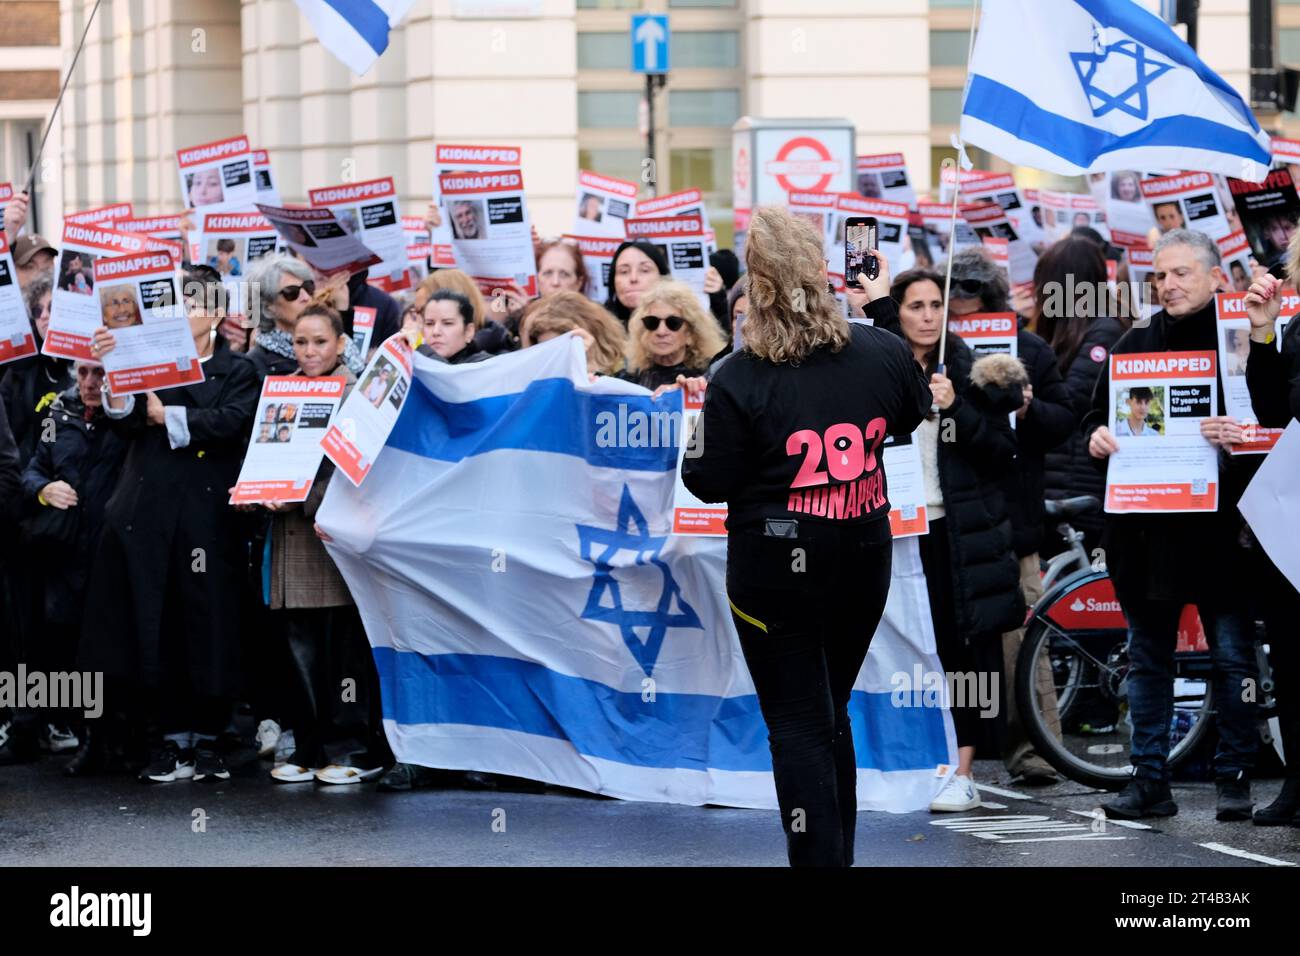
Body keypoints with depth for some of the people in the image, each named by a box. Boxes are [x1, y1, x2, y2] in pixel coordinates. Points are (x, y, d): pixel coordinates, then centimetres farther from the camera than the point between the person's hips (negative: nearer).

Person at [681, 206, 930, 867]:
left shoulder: (739, 380, -17)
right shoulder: (881, 353, -4)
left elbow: (708, 482, -12)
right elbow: (913, 415, 17)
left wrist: (704, 419, 4)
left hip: (776, 570, -5)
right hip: (863, 563, 5)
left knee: (798, 725, 2)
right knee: (831, 712, 20)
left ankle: (819, 857, -1)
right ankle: (839, 850, 28)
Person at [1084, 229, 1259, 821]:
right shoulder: (1135, 344, 12)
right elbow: (1099, 416, 19)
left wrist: (1242, 436, -26)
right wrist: (1097, 437, -3)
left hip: (1217, 525, -4)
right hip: (1145, 527, 5)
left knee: (1232, 657, -1)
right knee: (1147, 658, 8)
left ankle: (1235, 777, 8)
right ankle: (1149, 780, 13)